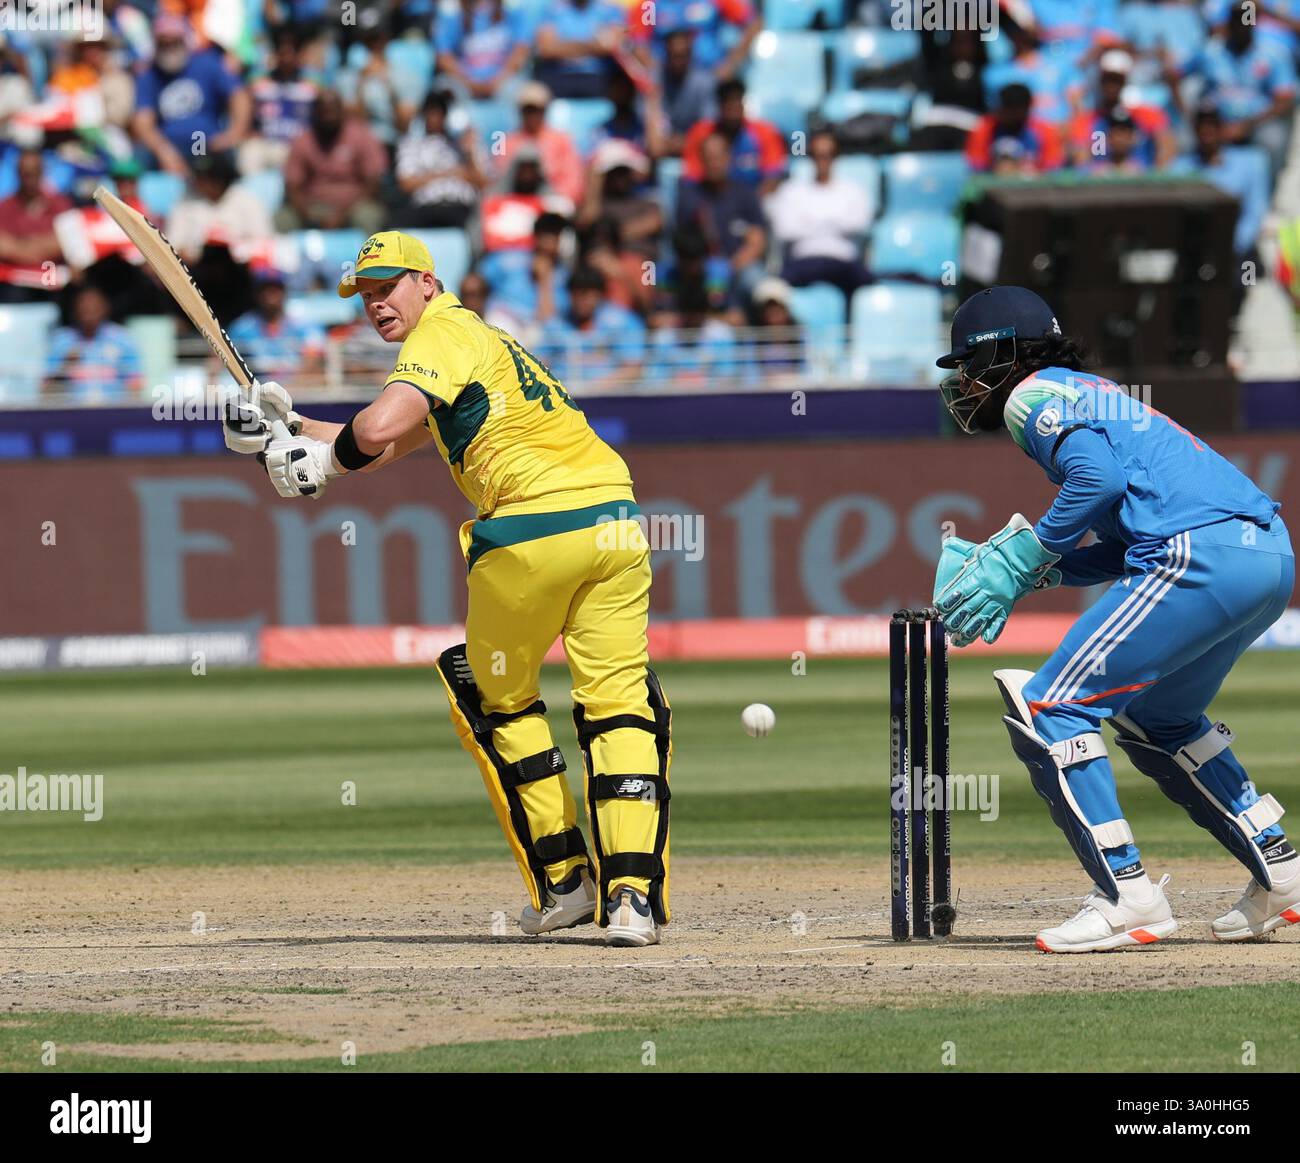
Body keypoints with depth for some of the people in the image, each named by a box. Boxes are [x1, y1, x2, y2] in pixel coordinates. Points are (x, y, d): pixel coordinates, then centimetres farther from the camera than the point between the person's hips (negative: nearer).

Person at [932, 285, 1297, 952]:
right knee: (1155, 719, 29)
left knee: (1048, 708, -5)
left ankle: (1128, 898, -12)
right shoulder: (1091, 395, 31)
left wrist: (1022, 561, -5)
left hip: (1202, 557, -10)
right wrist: (1034, 569, 21)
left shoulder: (1034, 395, 4)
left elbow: (1098, 476, -14)